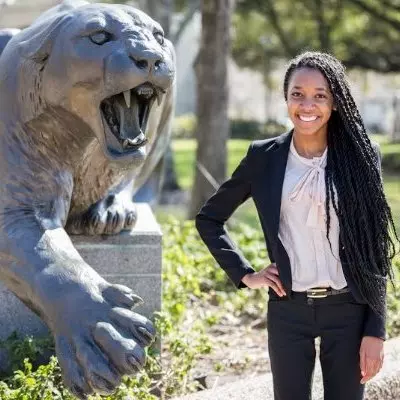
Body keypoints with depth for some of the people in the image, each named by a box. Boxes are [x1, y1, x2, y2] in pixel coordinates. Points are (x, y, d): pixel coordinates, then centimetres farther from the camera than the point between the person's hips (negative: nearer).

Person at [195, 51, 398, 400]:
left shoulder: (360, 156, -3)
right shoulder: (264, 156, -1)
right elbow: (208, 218, 11)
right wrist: (245, 274, 1)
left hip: (348, 310, -1)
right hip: (289, 310, 1)